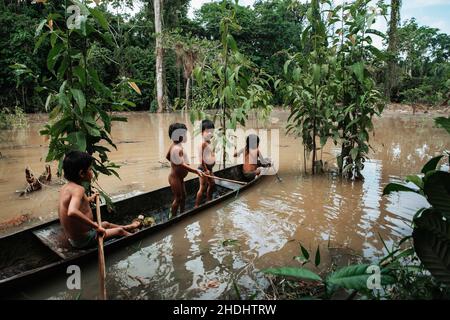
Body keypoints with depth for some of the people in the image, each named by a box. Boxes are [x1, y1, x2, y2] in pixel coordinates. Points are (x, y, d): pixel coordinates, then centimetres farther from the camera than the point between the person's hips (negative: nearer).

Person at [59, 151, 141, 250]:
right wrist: (96, 226, -38)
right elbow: (72, 212, -45)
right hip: (84, 240, -9)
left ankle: (127, 227, 57)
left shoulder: (65, 188, 1)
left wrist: (88, 199, 27)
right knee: (119, 231, 11)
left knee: (106, 224, 32)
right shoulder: (78, 189, -27)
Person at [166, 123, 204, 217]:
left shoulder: (174, 145, 6)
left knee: (183, 196, 19)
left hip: (179, 178, 10)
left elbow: (167, 157, 22)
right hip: (175, 178, -10)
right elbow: (182, 165, -35)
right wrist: (196, 171, -40)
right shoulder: (177, 148, -26)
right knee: (178, 198, -1)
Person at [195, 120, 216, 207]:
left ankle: (209, 201, 38)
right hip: (204, 168, -10)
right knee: (203, 187, -4)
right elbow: (201, 158, -23)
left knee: (212, 184, 21)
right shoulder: (203, 144, -20)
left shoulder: (210, 143, 8)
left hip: (209, 167, 10)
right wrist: (205, 169, -21)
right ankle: (197, 206, 4)